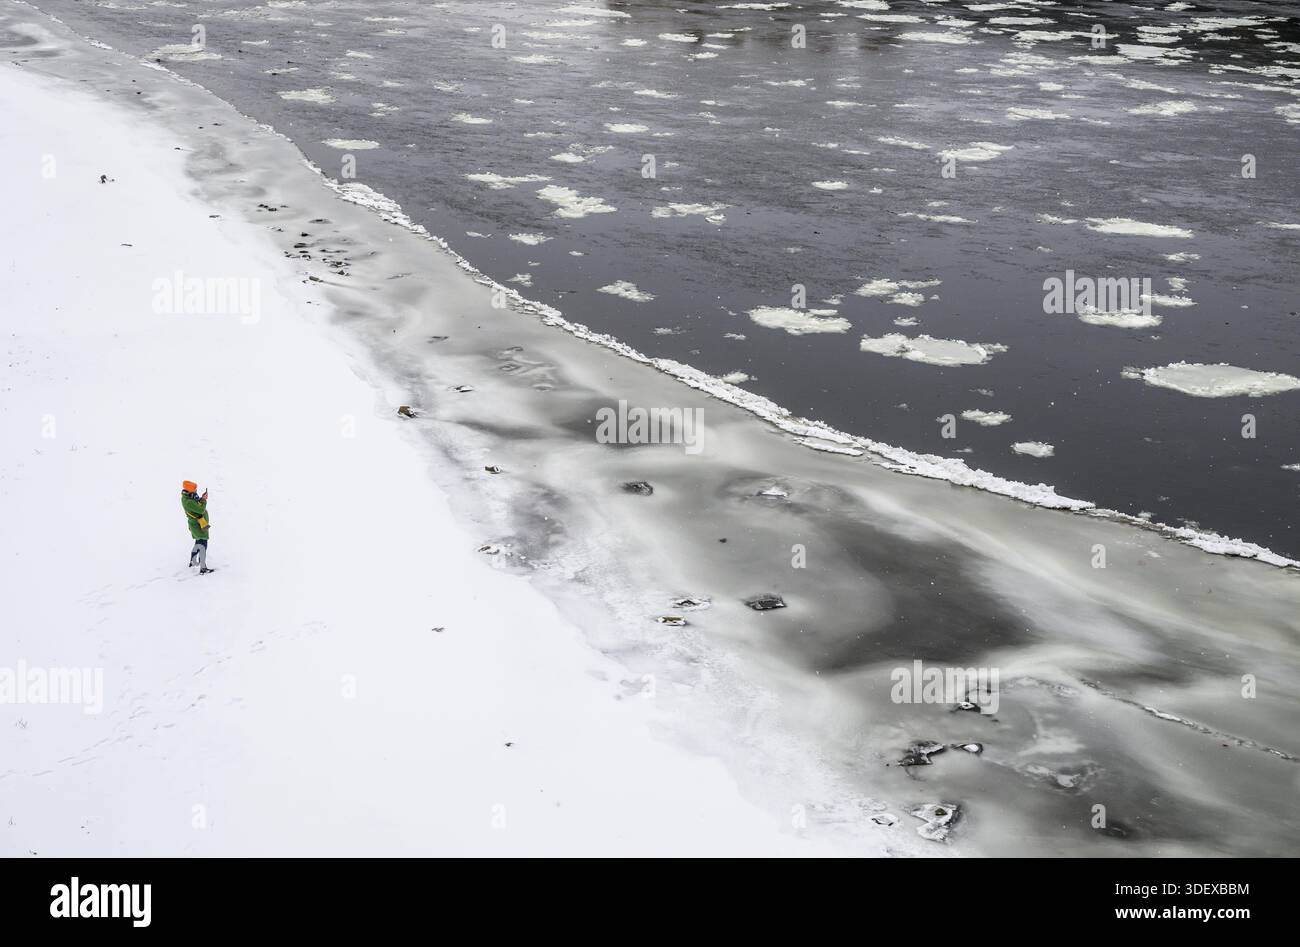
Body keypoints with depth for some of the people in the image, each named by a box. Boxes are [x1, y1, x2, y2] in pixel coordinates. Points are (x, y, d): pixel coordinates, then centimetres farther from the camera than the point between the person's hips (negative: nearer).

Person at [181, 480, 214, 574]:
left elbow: (197, 504, 11)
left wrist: (201, 499, -4)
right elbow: (201, 509, -27)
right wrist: (204, 500, -15)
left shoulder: (186, 497, -1)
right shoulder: (188, 502, -31)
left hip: (195, 524, 10)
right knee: (202, 545, -7)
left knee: (198, 543, 27)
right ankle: (203, 569, -7)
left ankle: (193, 562, 41)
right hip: (199, 525, -10)